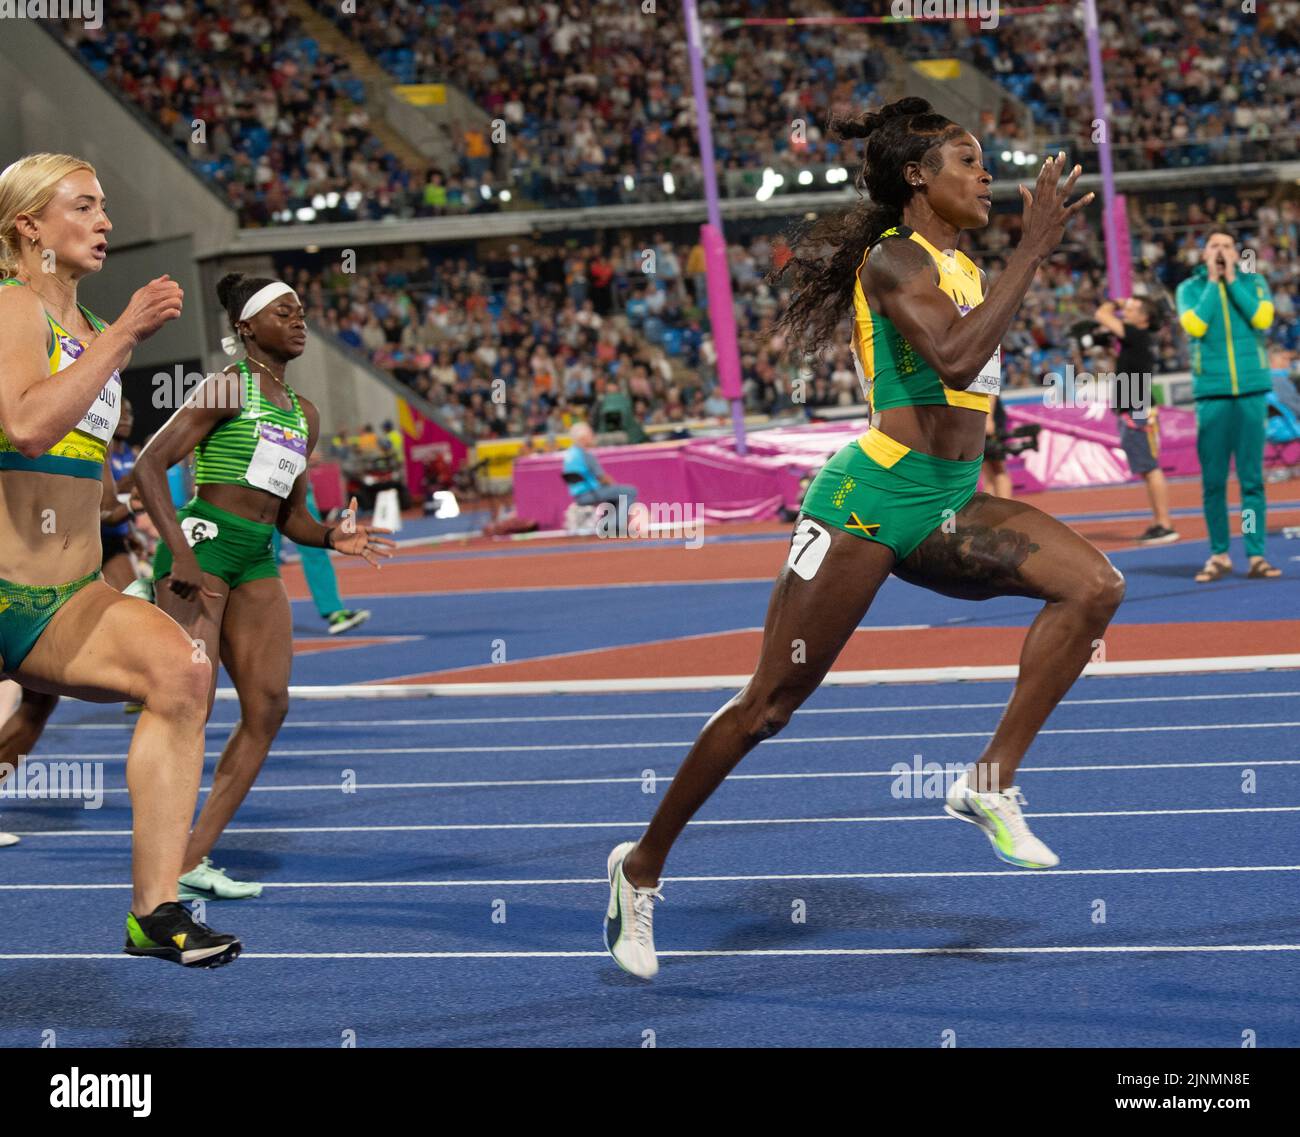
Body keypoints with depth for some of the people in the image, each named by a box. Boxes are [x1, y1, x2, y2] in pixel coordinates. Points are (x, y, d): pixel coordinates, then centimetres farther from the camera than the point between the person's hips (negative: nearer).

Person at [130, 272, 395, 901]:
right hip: (204, 541, -8)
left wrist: (332, 536, 2)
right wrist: (181, 556, -20)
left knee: (268, 708, -1)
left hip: (257, 562, 8)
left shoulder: (305, 416, 17)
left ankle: (194, 859, 4)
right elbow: (150, 465, -13)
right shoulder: (229, 387, -6)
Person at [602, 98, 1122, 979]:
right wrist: (1033, 251, -26)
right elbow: (956, 356, -29)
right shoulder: (895, 258, -12)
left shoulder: (962, 267, 15)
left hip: (948, 507, 8)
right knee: (770, 705, -3)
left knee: (1094, 585, -13)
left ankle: (992, 782, -8)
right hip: (871, 501, -8)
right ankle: (643, 866, 12)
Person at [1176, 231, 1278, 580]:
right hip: (1211, 394, 0)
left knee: (1252, 478, -1)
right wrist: (1213, 282, -4)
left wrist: (1231, 280, -4)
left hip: (1252, 391, 0)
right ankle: (1219, 555, 9)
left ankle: (1256, 555, -1)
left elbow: (1262, 318, -8)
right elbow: (1195, 325, -9)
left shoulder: (1254, 283, 10)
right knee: (1213, 481, 0)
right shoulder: (1190, 288, 8)